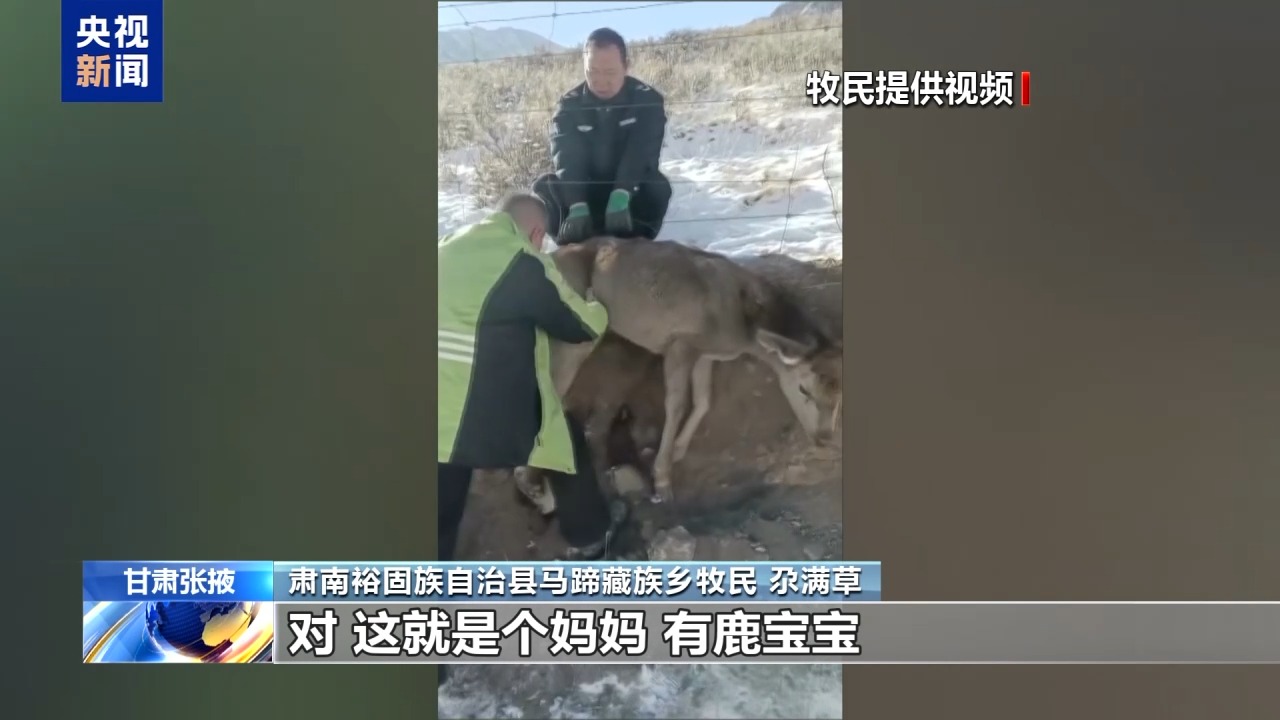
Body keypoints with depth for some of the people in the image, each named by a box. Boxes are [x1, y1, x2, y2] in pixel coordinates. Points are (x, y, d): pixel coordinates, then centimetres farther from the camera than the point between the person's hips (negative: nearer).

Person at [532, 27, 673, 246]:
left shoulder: (648, 100, -13)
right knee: (543, 185, -25)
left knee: (658, 186, -32)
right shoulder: (569, 105, -9)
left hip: (630, 193, -1)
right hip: (583, 194, 2)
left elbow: (640, 153, -28)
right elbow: (567, 159, -23)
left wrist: (621, 197, -46)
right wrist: (577, 206, -42)